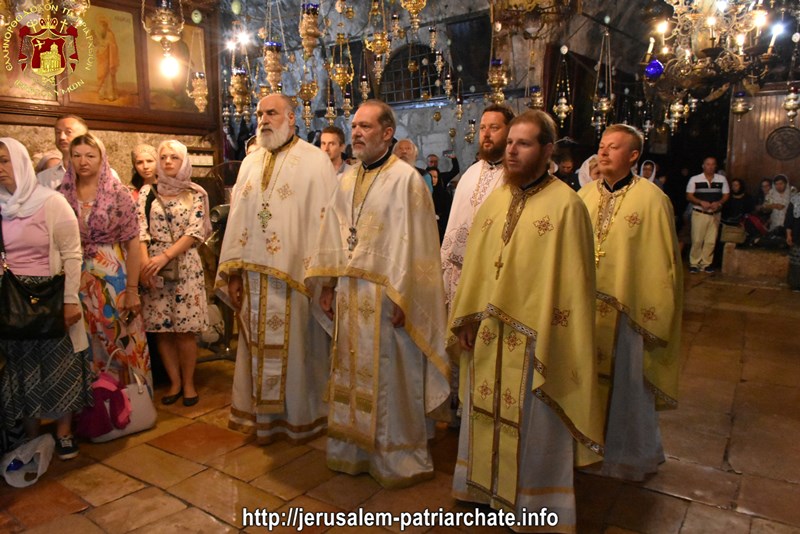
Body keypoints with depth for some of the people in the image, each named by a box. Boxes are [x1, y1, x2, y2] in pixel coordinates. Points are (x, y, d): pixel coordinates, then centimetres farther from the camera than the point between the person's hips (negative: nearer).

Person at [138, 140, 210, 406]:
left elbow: (195, 233, -6)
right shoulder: (147, 192, 8)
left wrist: (165, 256, -15)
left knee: (185, 329, -1)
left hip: (185, 267, -2)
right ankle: (174, 382, 19)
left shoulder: (196, 193, 2)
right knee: (161, 329, 5)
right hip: (153, 268, 2)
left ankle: (188, 382, 15)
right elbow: (140, 230, 1)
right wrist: (144, 263, -14)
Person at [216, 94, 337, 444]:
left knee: (297, 347, 5)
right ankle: (262, 415, 30)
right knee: (258, 347, 13)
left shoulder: (314, 161, -3)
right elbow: (237, 218, 12)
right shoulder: (250, 162, 14)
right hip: (254, 276, 5)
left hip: (294, 274, -5)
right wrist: (232, 271, 7)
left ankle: (302, 417, 24)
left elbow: (325, 219, -9)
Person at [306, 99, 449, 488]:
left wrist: (400, 298, -17)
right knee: (352, 373, 15)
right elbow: (333, 236, 14)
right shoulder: (347, 182, 12)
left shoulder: (405, 179, -9)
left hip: (386, 295, -6)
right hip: (350, 293, 7)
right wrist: (328, 286, 9)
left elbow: (412, 242, -14)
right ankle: (355, 451, 32)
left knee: (390, 380, 4)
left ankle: (398, 458, 23)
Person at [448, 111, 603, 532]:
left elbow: (571, 279, -12)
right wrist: (466, 318, 6)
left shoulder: (565, 204, -11)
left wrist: (554, 341, -13)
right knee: (488, 414, 19)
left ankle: (532, 499, 32)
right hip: (488, 334, 6)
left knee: (533, 425, 11)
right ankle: (488, 485, 40)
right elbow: (474, 265, 9)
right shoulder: (494, 201, 7)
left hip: (533, 337, -6)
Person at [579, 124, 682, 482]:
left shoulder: (652, 199, -8)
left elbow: (661, 263, -7)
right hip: (585, 309, 4)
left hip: (628, 311, -4)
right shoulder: (584, 197, 5)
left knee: (626, 384, 10)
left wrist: (653, 317, -8)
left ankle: (632, 454, 32)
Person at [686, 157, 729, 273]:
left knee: (711, 241, 3)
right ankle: (694, 263, 4)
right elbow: (689, 196, -3)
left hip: (715, 214, 3)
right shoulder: (694, 179, -1)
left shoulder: (722, 179, 7)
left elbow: (726, 195, 9)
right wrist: (701, 202, -19)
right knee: (697, 240, -5)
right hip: (699, 214, -3)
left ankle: (706, 263, 12)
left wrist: (718, 203, -12)